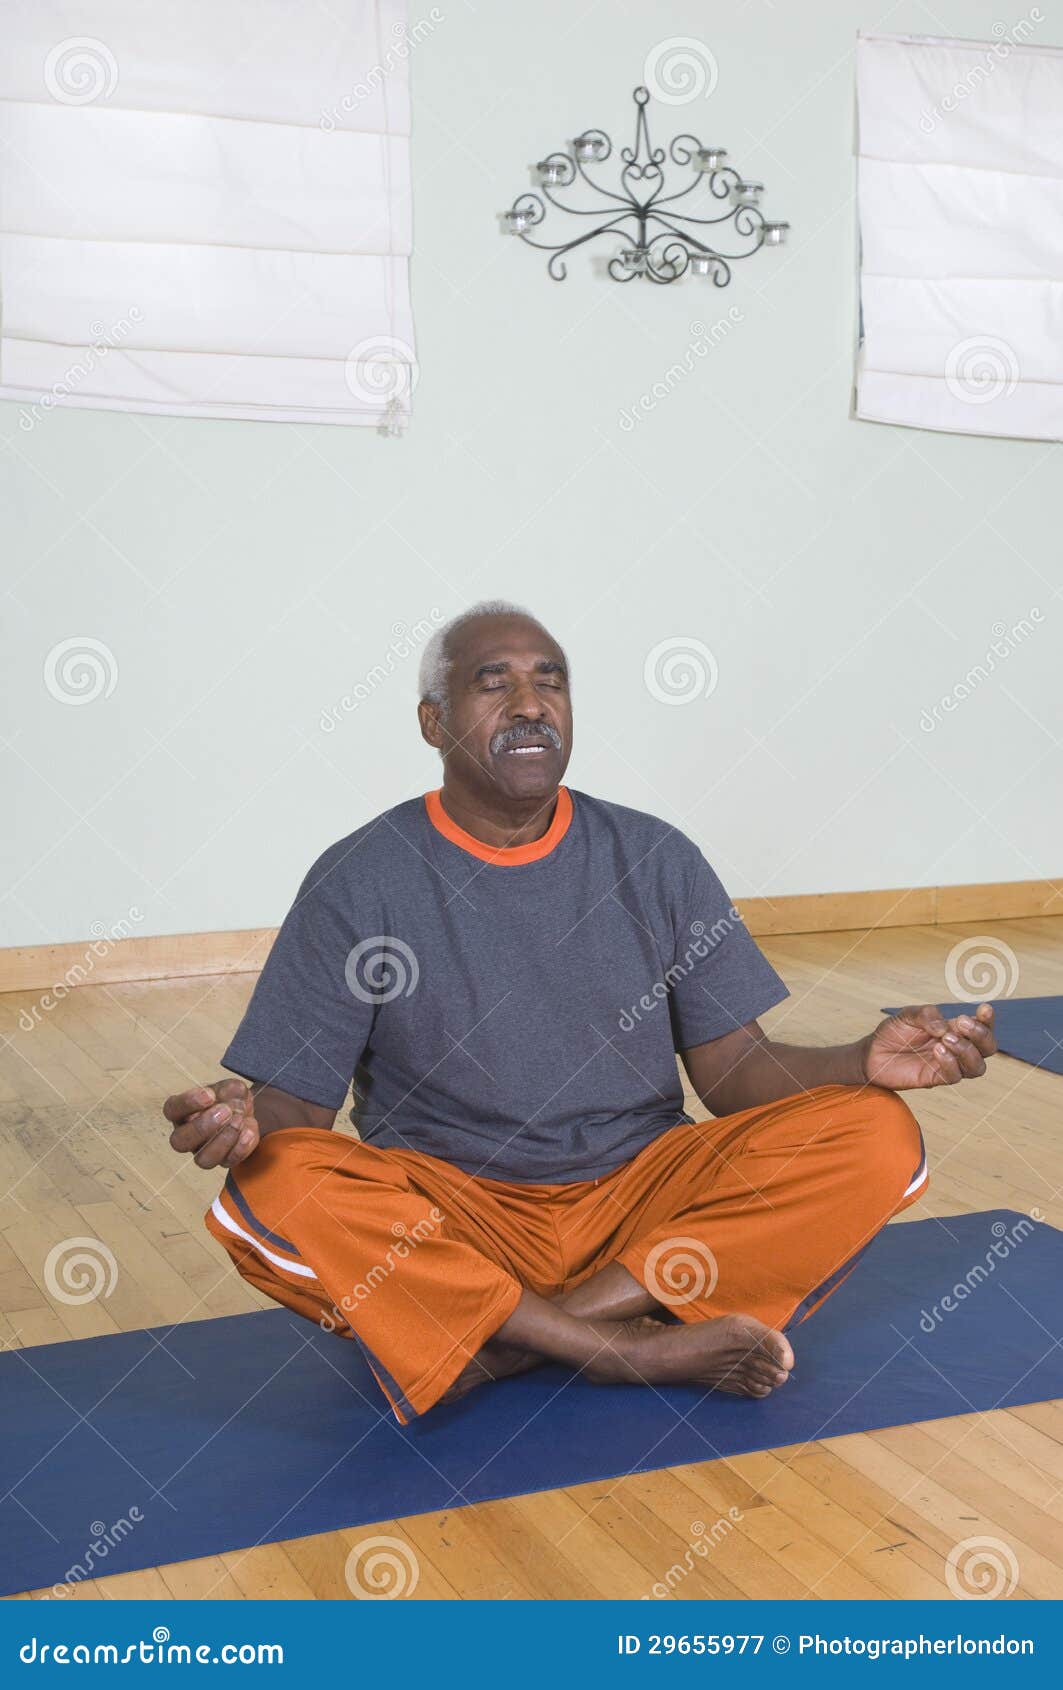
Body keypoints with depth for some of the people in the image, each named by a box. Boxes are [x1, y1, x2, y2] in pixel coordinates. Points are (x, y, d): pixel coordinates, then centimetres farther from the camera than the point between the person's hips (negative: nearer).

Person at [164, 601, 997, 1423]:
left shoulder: (655, 860, 5)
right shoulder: (360, 882, -2)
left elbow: (736, 1069, 3)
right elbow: (296, 1101, -5)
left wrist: (866, 1063, -18)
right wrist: (241, 1125, -29)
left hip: (639, 1191, 2)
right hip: (447, 1215, -2)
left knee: (880, 1139, -20)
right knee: (270, 1195, -32)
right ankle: (641, 1346, -26)